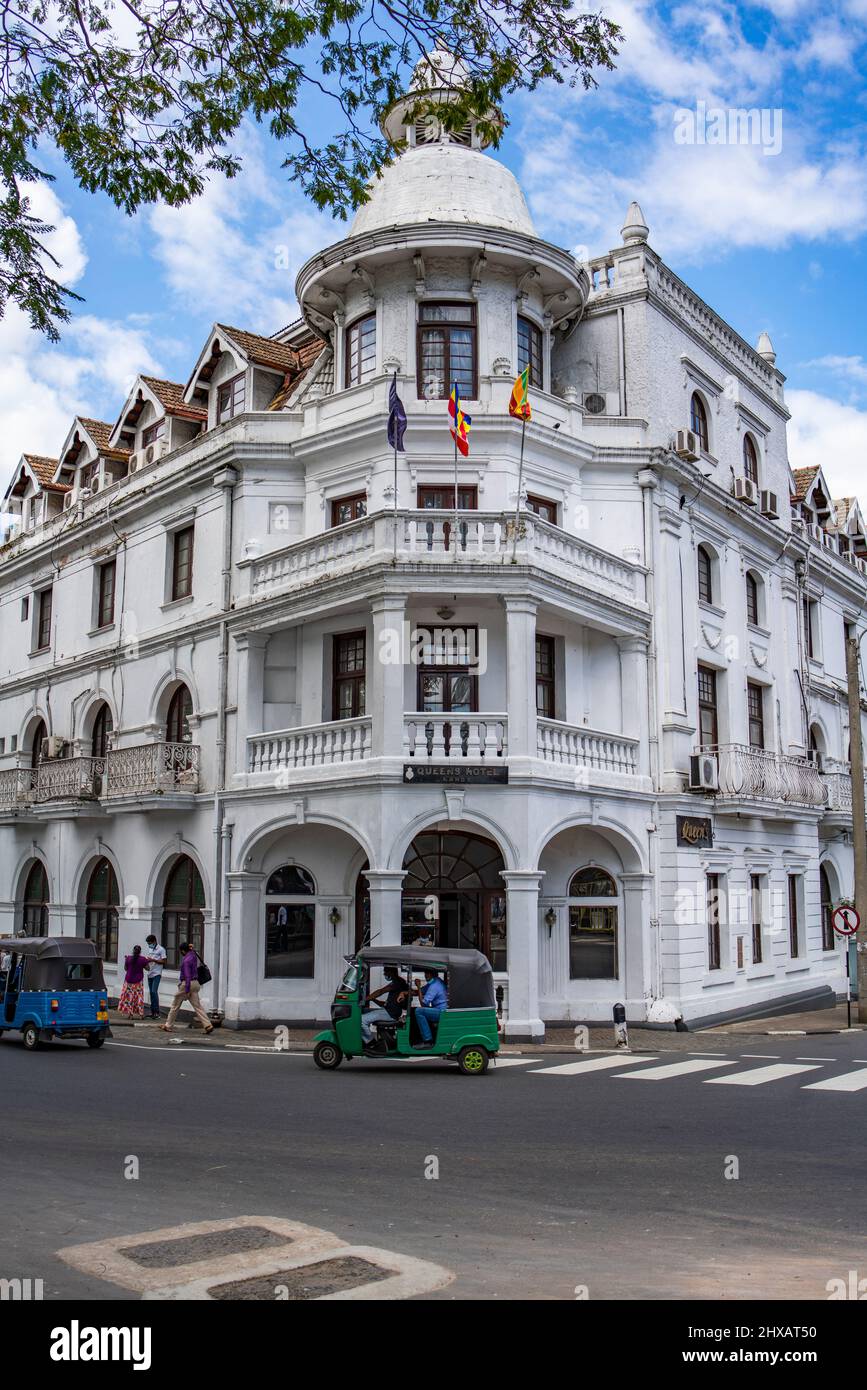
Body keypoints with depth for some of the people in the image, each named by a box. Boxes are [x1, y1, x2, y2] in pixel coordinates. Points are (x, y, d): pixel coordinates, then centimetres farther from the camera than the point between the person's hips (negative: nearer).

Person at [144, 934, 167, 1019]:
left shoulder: (161, 949, -7)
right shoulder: (150, 949, 17)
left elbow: (163, 961, -11)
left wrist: (153, 960, -19)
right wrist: (146, 962, 1)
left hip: (157, 974, -7)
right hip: (150, 974, 7)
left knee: (154, 991, -16)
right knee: (151, 992, 8)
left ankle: (157, 1012, -14)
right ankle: (152, 1011, 12)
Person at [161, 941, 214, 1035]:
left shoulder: (186, 960, -18)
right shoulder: (193, 956, 5)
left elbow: (187, 976, -21)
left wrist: (187, 991, -21)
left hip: (186, 984, -8)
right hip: (195, 983, 8)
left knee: (175, 1005, 9)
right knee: (197, 1005, 3)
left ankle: (168, 1026, 21)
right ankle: (208, 1025, -10)